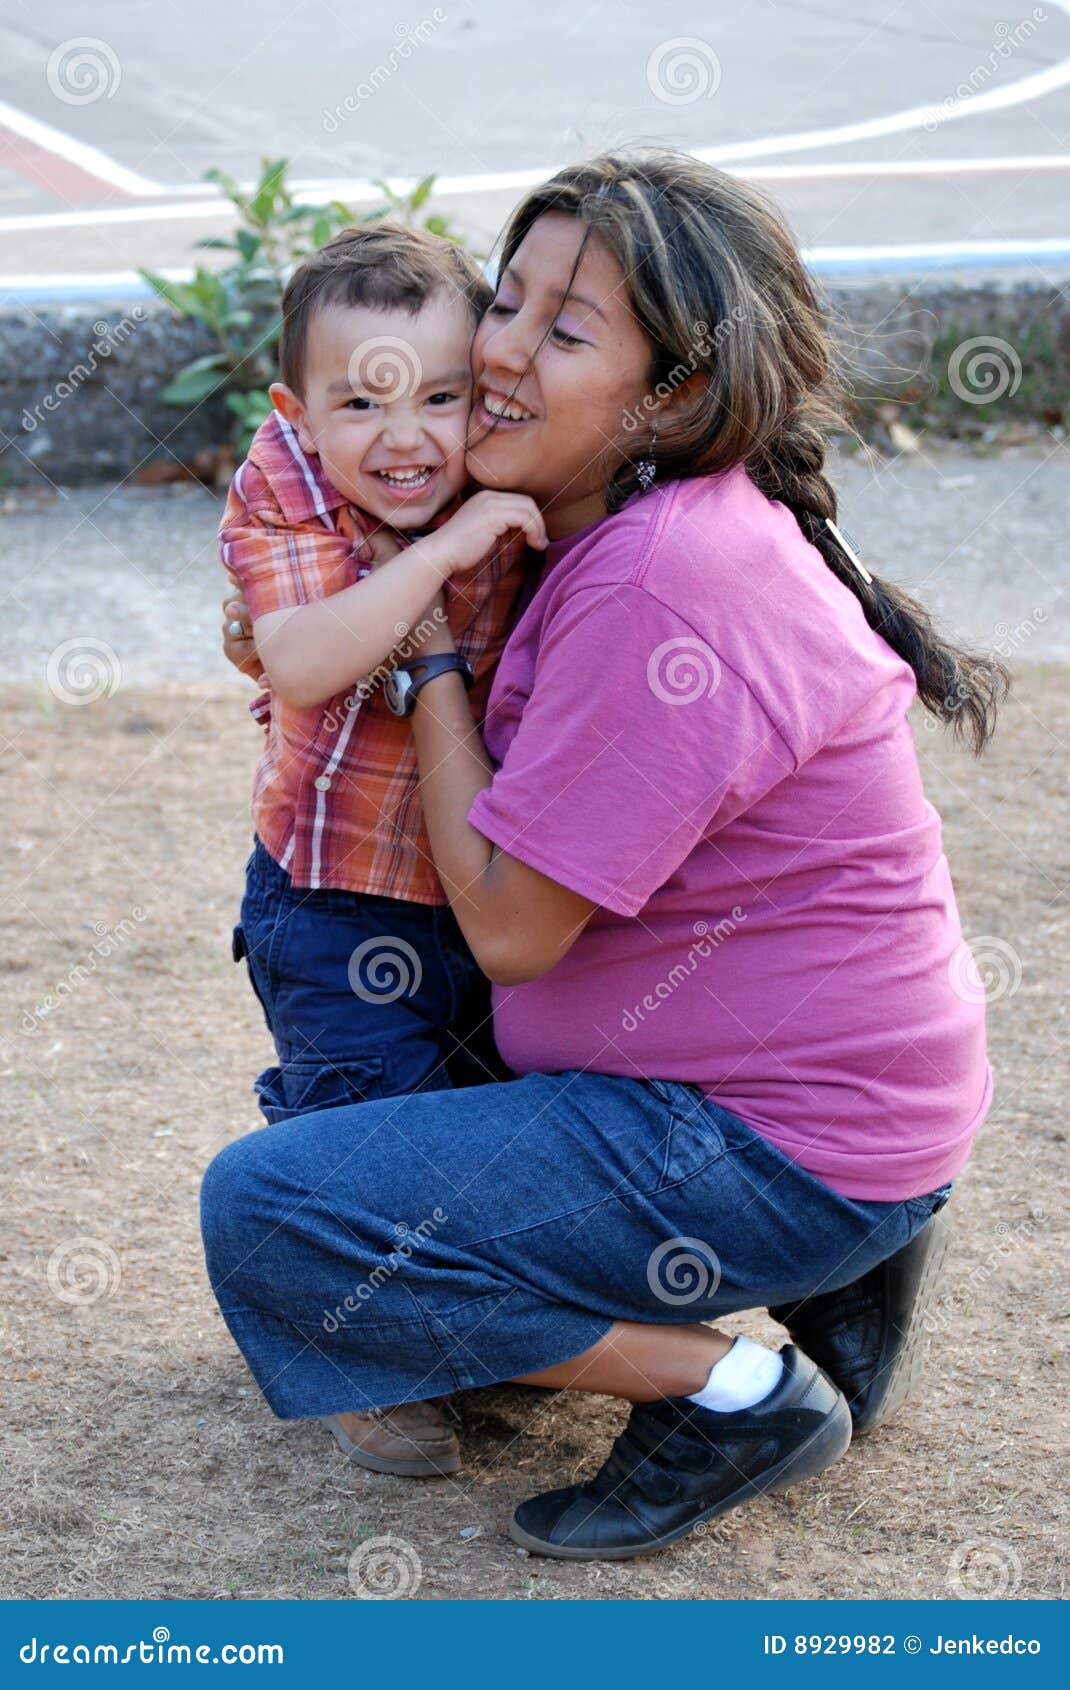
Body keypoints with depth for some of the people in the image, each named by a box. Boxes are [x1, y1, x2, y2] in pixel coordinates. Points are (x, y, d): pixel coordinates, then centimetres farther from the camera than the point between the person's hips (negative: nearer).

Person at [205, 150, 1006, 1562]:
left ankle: (734, 1393, -5)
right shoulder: (623, 529, 6)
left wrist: (426, 651, -11)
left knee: (265, 1215, -12)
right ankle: (841, 1266, 16)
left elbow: (508, 922, -21)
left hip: (792, 1143, -10)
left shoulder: (667, 585, -26)